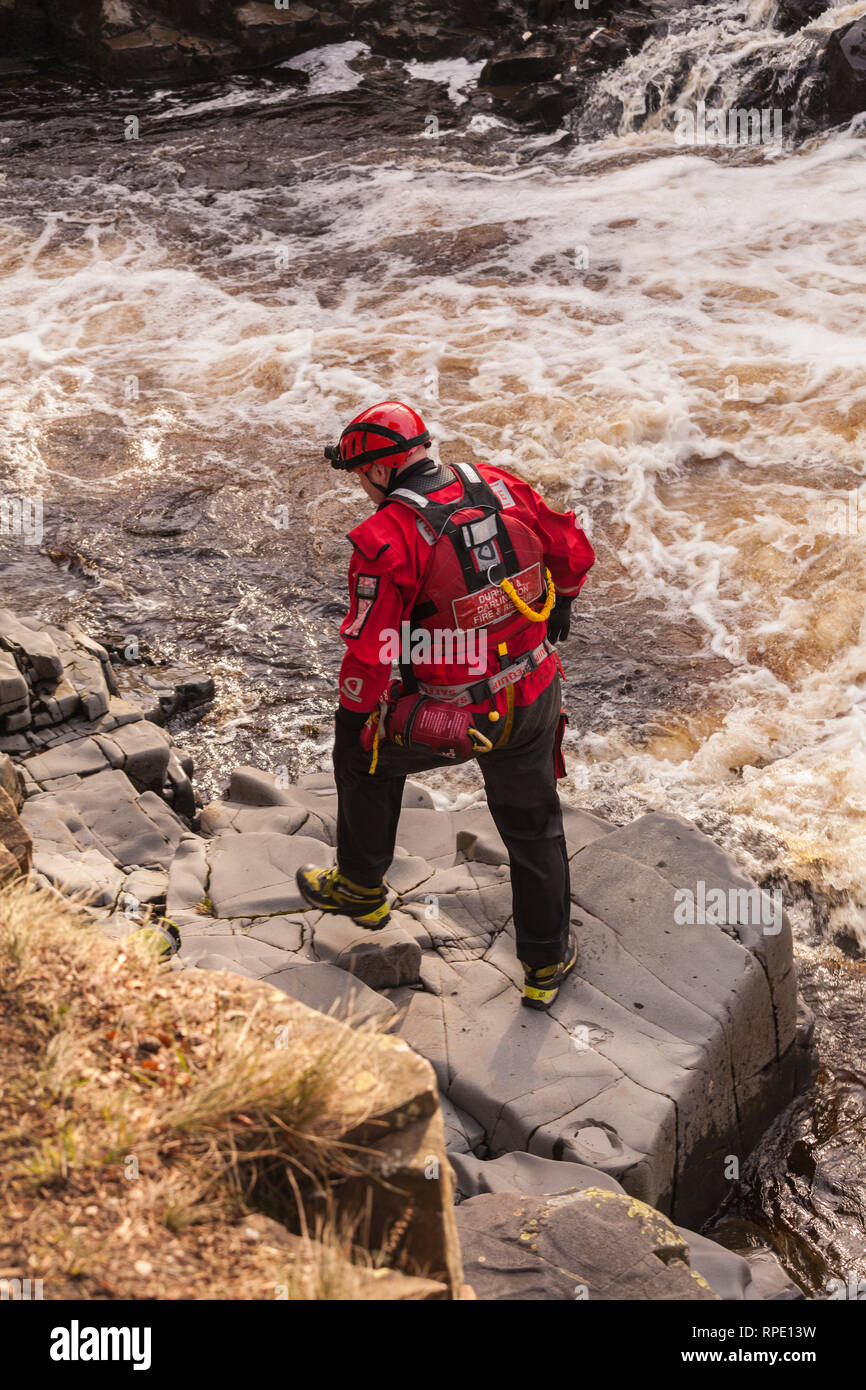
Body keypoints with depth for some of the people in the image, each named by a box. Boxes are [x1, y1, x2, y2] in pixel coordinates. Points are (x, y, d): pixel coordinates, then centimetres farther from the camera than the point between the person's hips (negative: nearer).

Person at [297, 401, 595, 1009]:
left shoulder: (386, 538, -20)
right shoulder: (496, 485, -4)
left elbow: (369, 651, -19)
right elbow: (574, 550, 8)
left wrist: (354, 722, 0)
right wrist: (559, 605, 28)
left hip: (451, 716, -4)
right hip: (534, 696, 4)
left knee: (366, 753, 26)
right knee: (533, 823, 21)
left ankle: (362, 887, 42)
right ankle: (547, 961, 34)